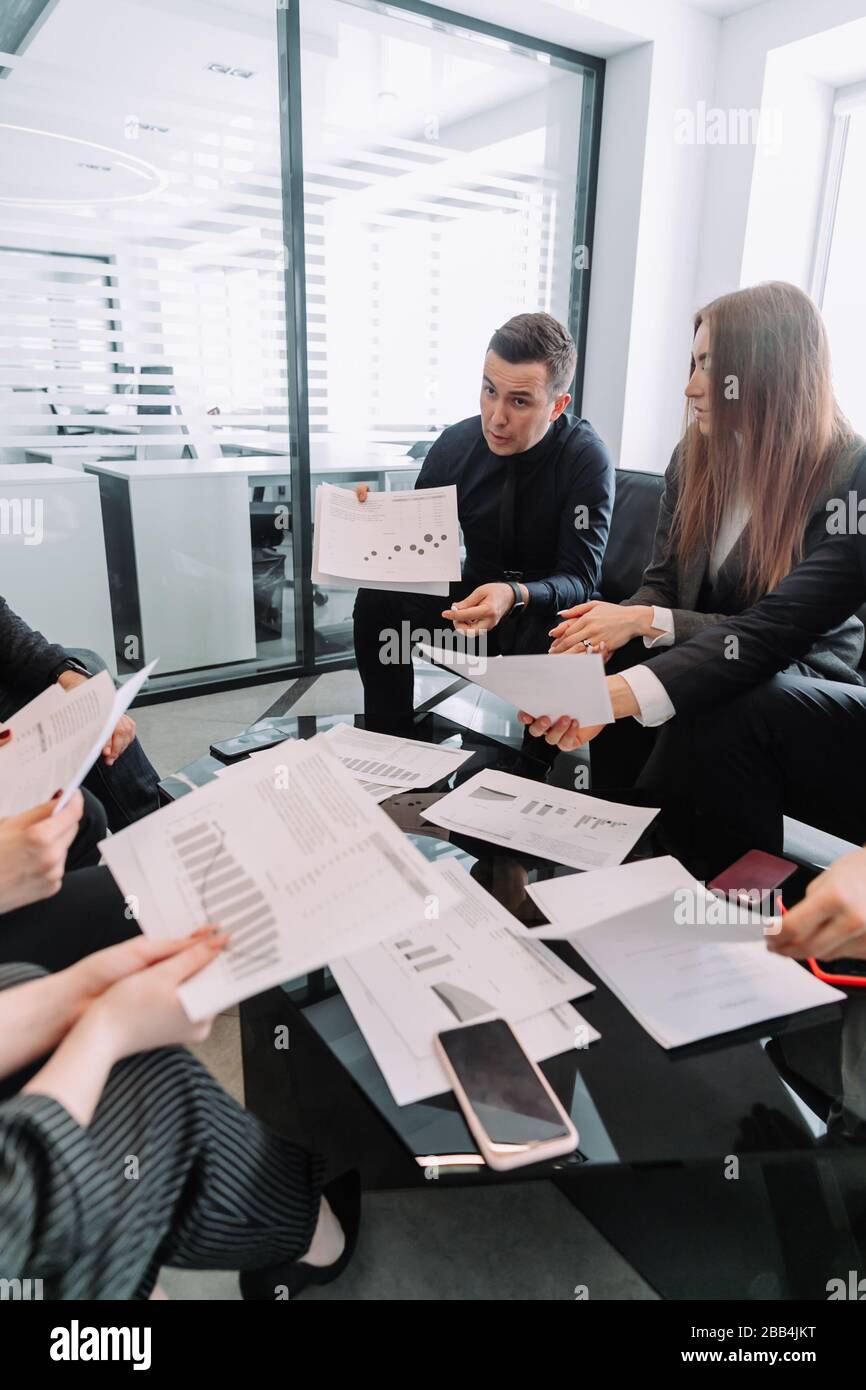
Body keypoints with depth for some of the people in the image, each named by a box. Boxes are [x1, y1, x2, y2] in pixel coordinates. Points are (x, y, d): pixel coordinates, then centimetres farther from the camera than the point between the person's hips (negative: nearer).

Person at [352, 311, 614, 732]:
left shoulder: (586, 459, -18)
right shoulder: (457, 443, -8)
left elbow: (579, 581, -21)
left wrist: (516, 596, -43)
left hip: (548, 605, -3)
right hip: (476, 596, 4)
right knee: (378, 598, -19)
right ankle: (388, 742, -6)